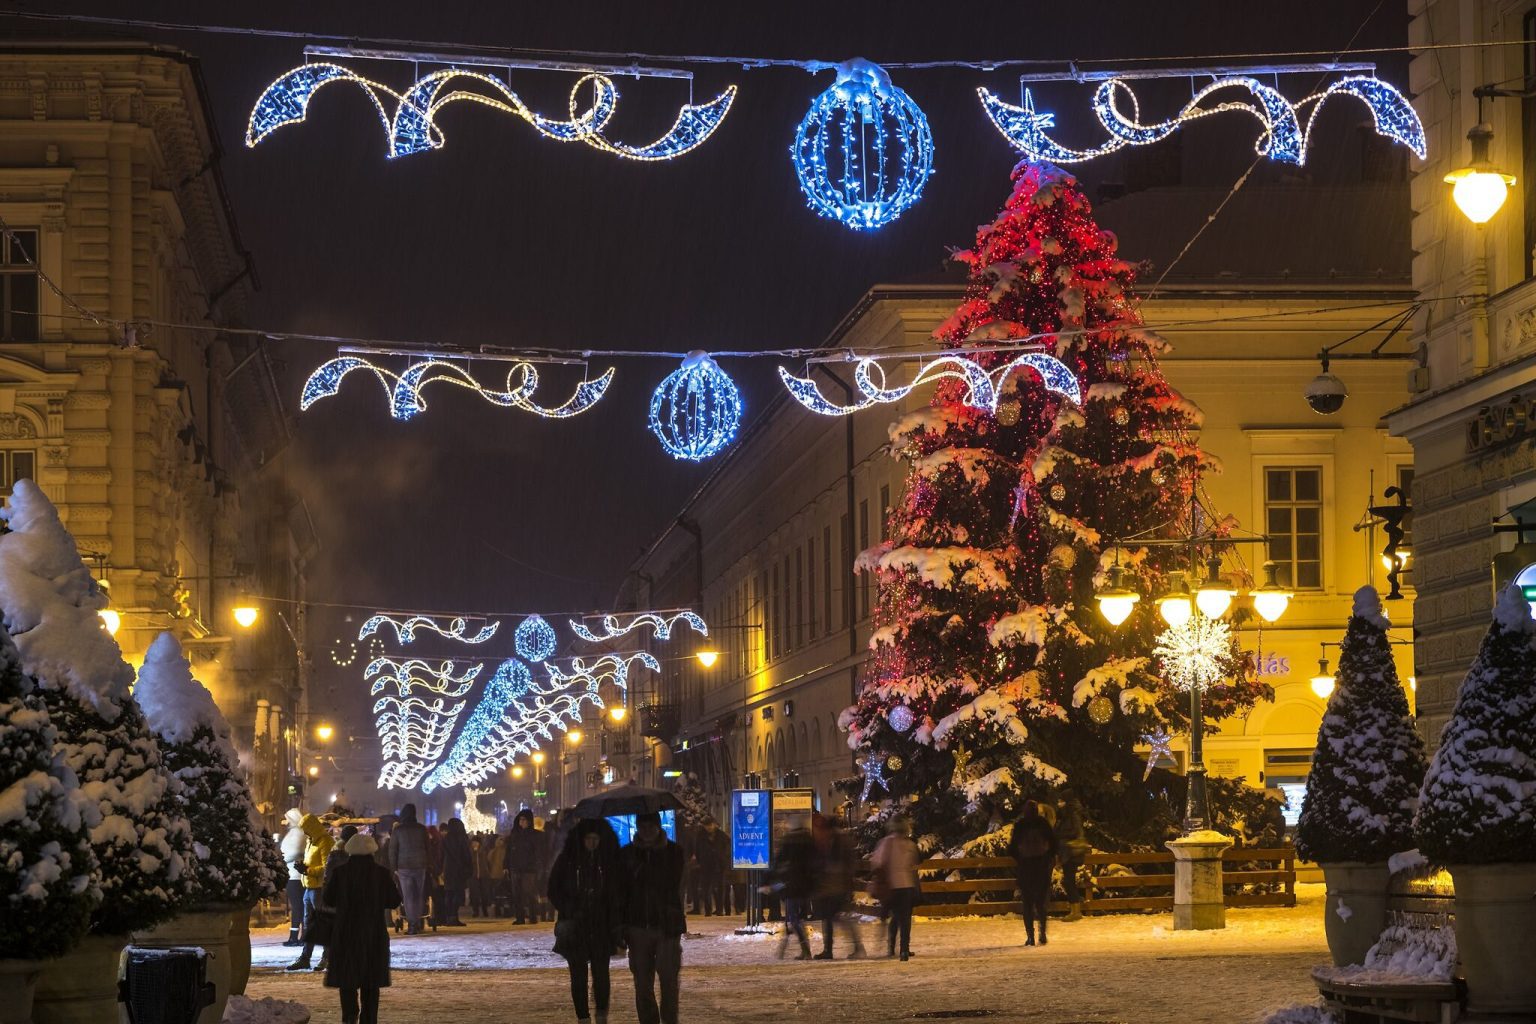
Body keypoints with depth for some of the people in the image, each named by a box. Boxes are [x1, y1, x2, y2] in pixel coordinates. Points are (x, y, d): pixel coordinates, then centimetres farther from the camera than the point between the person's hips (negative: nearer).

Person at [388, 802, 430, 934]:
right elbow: (428, 847, 6)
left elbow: (392, 850, -3)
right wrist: (429, 864, 12)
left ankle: (412, 925, -6)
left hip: (404, 866, -2)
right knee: (419, 896, 11)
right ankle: (418, 924, 12)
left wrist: (394, 868, 2)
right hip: (420, 865, 2)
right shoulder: (422, 829, 2)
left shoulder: (397, 830, -4)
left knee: (408, 896, -1)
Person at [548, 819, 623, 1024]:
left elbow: (618, 892, 5)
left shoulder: (610, 861, 2)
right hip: (574, 928, 0)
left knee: (601, 973, -4)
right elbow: (553, 891, 4)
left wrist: (617, 923, -4)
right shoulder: (566, 860, 0)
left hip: (602, 928, 0)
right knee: (578, 975, 1)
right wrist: (568, 911, -9)